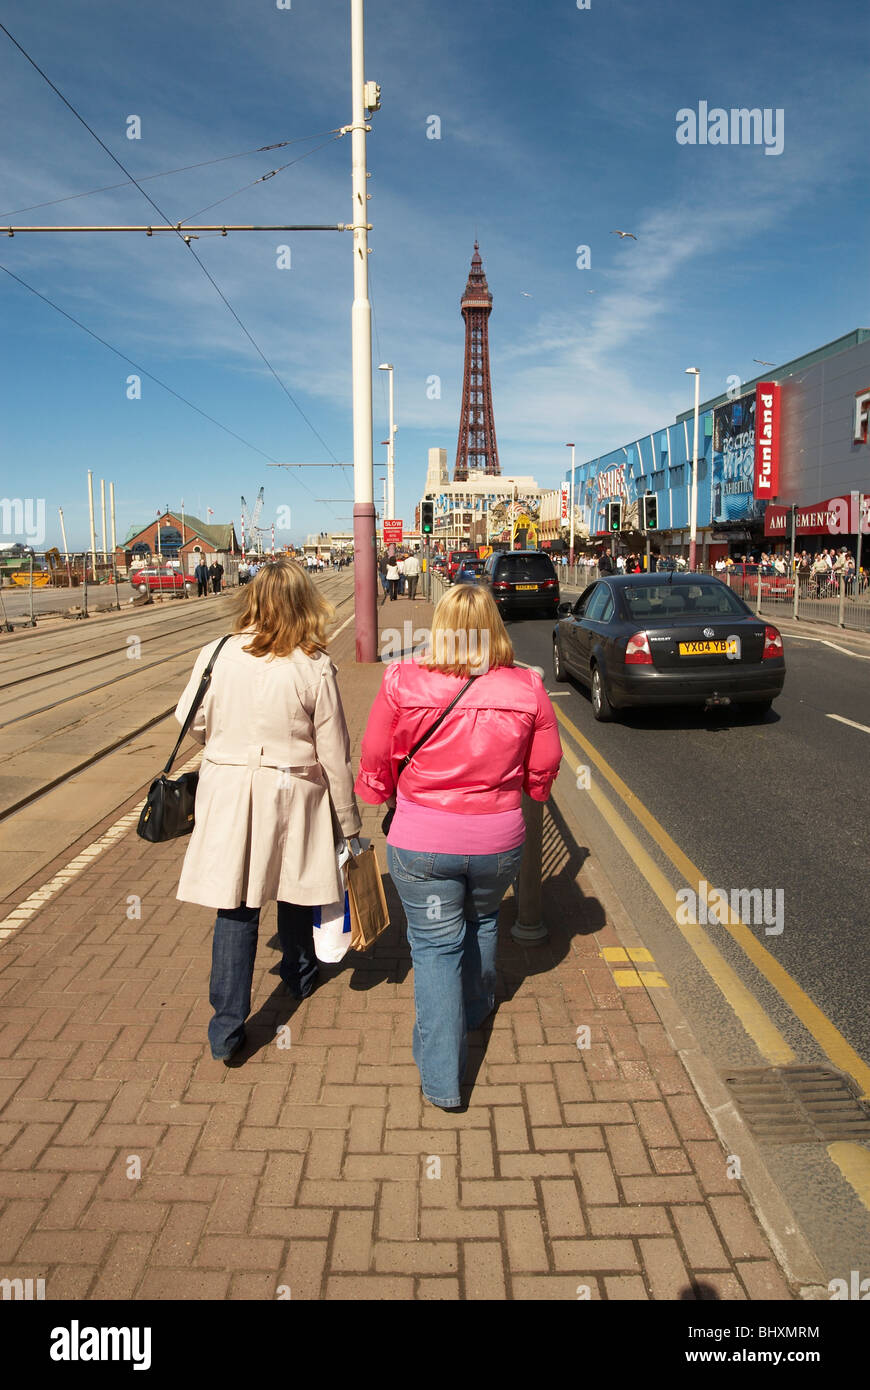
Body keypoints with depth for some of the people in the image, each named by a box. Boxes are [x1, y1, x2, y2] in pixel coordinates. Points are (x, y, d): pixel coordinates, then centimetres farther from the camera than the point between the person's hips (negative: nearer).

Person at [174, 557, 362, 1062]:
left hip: (228, 793, 1)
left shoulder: (217, 655, -8)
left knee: (236, 907, 6)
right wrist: (350, 821, 1)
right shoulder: (314, 669, -14)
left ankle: (228, 1026, 7)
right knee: (295, 889, 22)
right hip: (294, 797, 0)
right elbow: (334, 754, -9)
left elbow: (192, 722, 5)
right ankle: (300, 975, 45)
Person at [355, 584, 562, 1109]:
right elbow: (544, 770, 0)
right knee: (482, 919, 28)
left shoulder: (402, 683, -14)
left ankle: (442, 1080, 12)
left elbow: (375, 762, -4)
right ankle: (477, 1007, 52)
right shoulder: (526, 688, -9)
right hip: (499, 839, 2)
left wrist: (388, 795, 18)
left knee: (435, 945, 9)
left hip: (420, 843, -2)